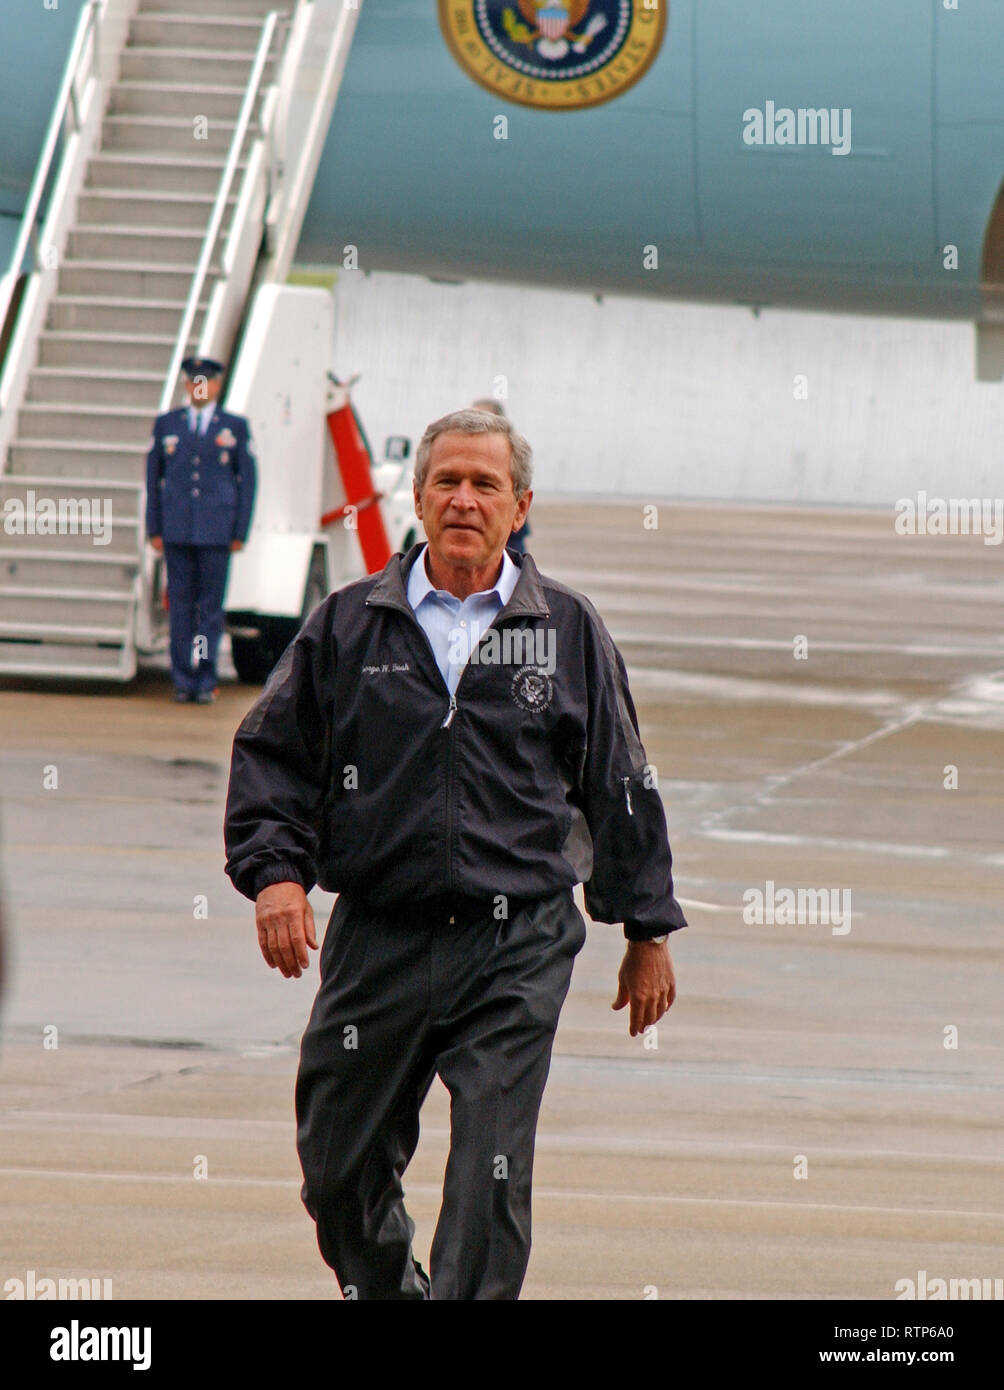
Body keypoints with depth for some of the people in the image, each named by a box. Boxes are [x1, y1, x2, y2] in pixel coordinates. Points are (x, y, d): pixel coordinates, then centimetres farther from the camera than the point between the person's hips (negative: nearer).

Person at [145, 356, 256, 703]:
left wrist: (241, 532, -2)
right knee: (181, 606, 2)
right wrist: (154, 530, 4)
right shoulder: (166, 424, 8)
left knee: (211, 606, -1)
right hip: (176, 529, 1)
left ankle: (206, 681, 3)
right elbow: (153, 477, 10)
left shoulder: (235, 427, 4)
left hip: (216, 531, -1)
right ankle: (183, 682, 6)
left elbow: (247, 480, 4)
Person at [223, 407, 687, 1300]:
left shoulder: (568, 632, 6)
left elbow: (620, 788, 11)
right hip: (377, 939, 2)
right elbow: (271, 756, 10)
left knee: (492, 1177, -11)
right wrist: (276, 870, -6)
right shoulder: (349, 625, 6)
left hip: (518, 947, -2)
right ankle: (385, 1290, 34)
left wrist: (648, 931, 13)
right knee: (340, 1168, 8)